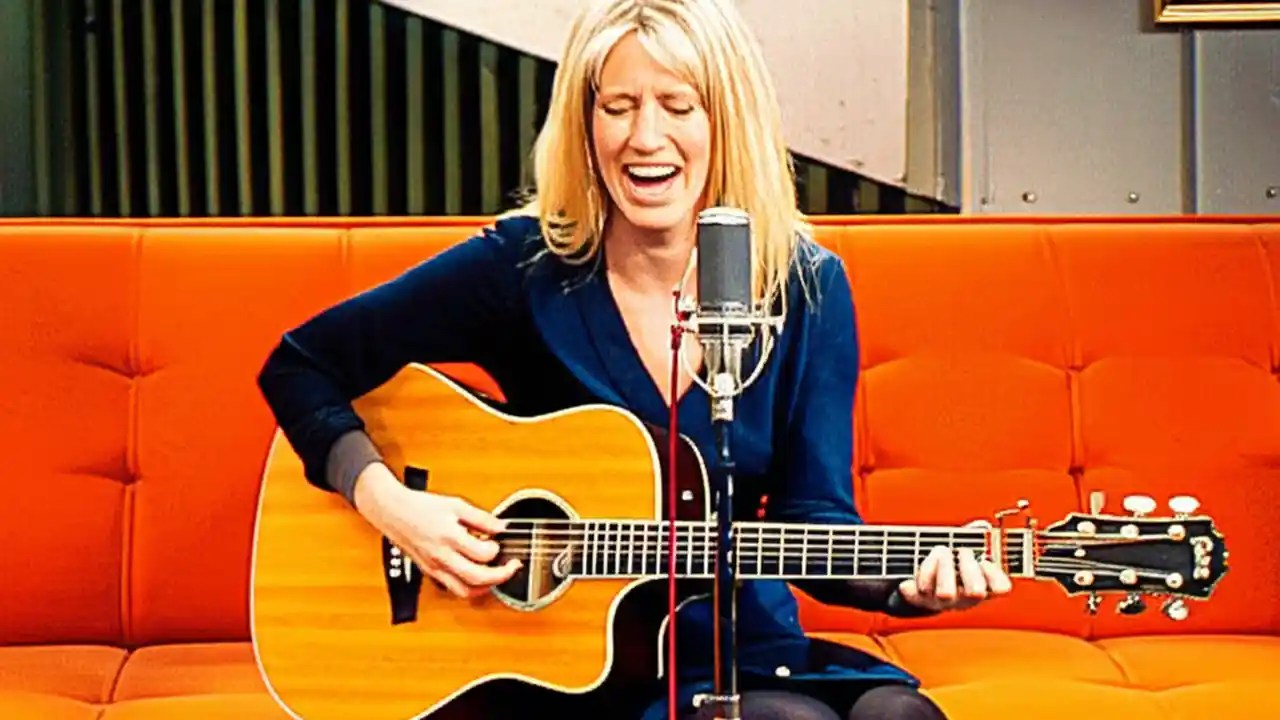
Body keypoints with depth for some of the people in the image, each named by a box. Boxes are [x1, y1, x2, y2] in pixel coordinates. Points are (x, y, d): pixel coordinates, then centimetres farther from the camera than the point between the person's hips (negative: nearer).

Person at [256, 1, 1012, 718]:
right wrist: (386, 500, -17)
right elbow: (302, 367, -1)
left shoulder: (807, 288, 0)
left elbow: (812, 518, -3)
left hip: (747, 645, 3)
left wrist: (905, 583, -24)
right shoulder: (523, 267, -7)